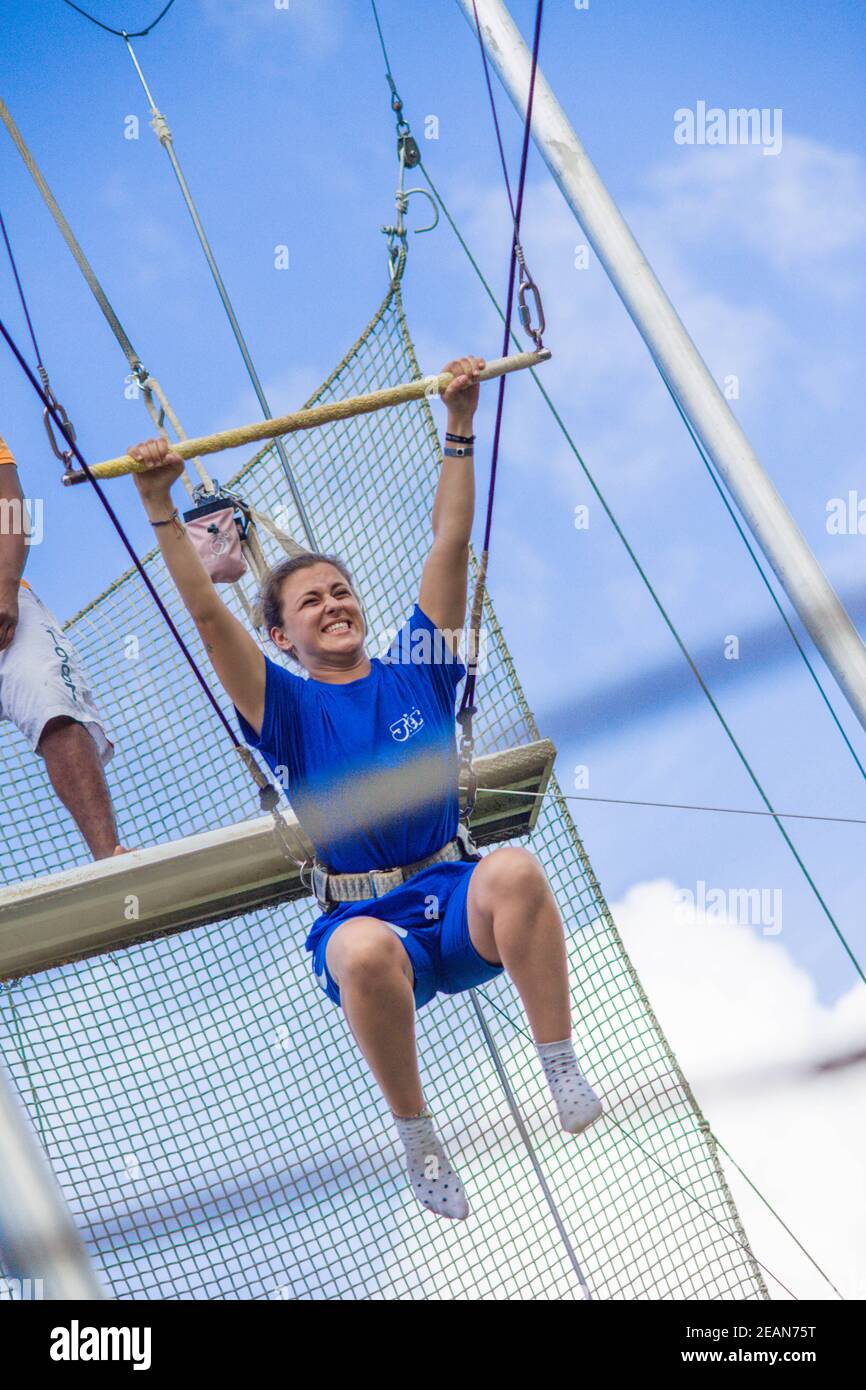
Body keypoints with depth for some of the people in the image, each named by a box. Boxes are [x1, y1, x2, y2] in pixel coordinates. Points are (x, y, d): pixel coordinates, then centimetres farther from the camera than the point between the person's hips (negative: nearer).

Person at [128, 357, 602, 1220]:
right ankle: (417, 1138, -17)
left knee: (514, 869, -35)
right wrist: (161, 509, -11)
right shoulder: (288, 709, 6)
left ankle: (564, 1074, -23)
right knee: (366, 953, -39)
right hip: (361, 915, -2)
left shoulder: (416, 671, 12)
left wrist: (459, 427, 8)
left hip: (458, 899, 2)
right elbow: (207, 615, -4)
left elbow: (449, 545, 11)